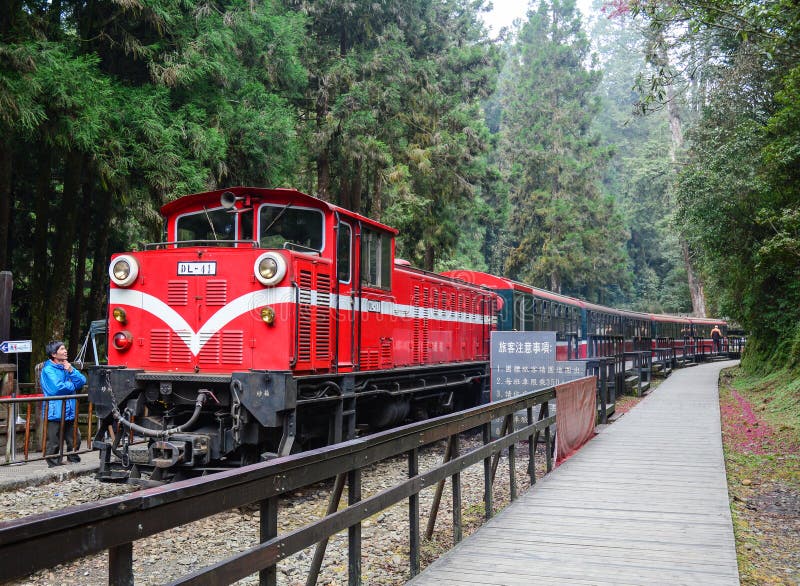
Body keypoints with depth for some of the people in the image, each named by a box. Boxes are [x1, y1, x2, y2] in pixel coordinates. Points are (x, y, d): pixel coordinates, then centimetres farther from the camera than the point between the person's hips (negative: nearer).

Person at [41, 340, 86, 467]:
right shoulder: (48, 370, -10)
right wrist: (73, 385, -6)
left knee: (75, 441, 14)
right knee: (54, 444, 0)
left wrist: (71, 371, -11)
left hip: (70, 412, 7)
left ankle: (74, 464, 26)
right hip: (55, 413, -7)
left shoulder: (67, 366, 13)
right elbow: (57, 388, -23)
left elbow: (82, 381, 5)